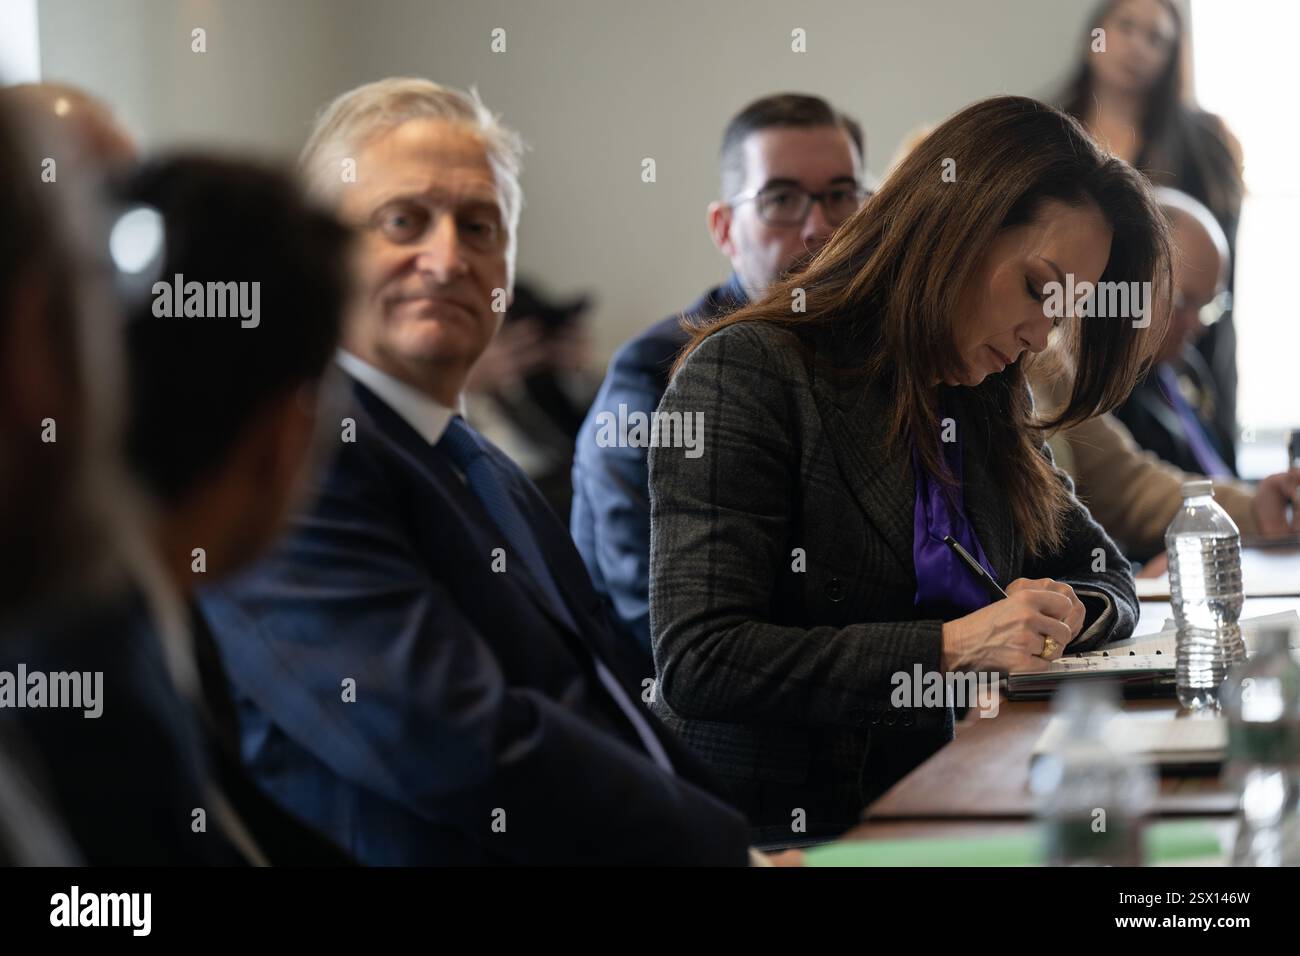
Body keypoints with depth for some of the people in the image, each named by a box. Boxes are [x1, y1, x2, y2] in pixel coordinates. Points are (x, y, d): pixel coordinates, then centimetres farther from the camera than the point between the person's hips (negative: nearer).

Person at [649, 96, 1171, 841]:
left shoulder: (990, 406, 15)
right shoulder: (748, 374, -8)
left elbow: (1108, 577, 26)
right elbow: (698, 661, -17)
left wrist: (1062, 614, 0)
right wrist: (949, 647, -20)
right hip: (774, 829, -8)